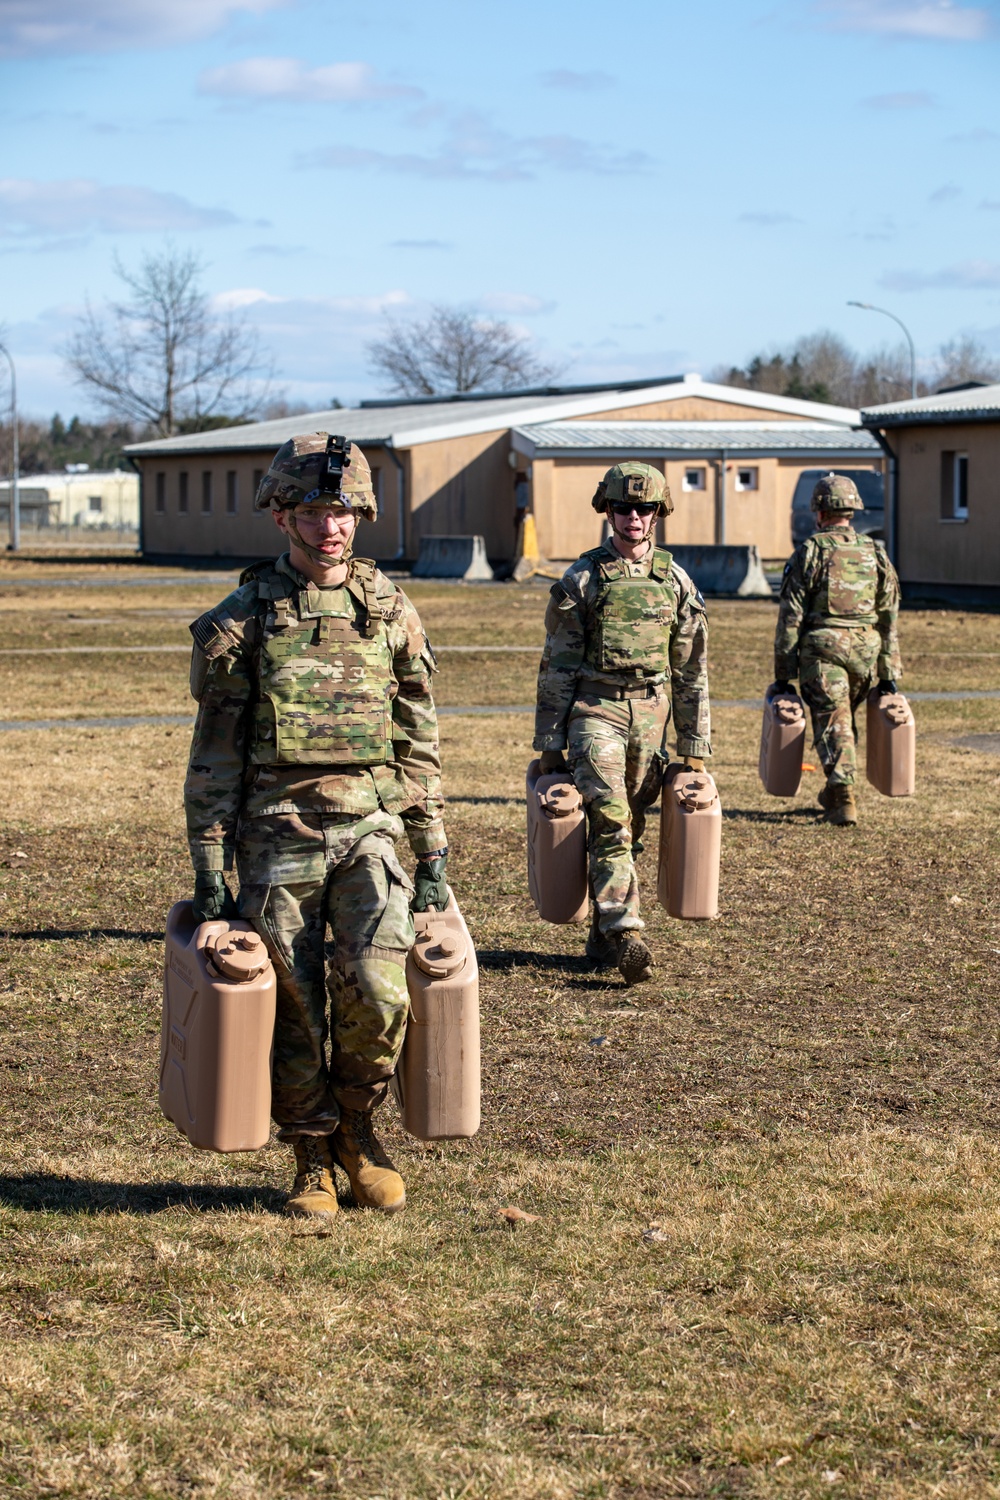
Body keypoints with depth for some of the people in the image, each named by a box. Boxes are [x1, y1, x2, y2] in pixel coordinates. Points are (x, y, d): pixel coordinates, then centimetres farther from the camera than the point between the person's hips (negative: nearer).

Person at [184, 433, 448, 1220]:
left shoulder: (393, 614, 7)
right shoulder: (241, 620, 0)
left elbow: (419, 743, 11)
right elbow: (215, 751, 2)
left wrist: (434, 852, 8)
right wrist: (209, 864, -3)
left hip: (369, 828, 1)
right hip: (277, 834, -1)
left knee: (377, 989, -14)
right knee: (294, 1007, 3)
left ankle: (357, 1124, 12)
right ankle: (313, 1160, 20)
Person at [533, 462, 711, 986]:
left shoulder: (675, 580, 7)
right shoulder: (582, 578, -1)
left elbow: (692, 670, 10)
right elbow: (556, 666, 1)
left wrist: (694, 746, 8)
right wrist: (549, 743, -2)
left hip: (651, 714, 3)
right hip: (594, 710, -3)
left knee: (629, 829, 8)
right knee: (610, 823, -15)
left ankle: (603, 937, 19)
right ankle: (625, 936, -22)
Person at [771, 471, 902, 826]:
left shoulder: (809, 551, -4)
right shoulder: (876, 553, 8)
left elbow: (790, 617, -5)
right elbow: (889, 618, 9)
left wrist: (783, 673, 0)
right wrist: (889, 674, 14)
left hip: (822, 650, -4)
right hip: (866, 651, 4)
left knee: (833, 723, -3)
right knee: (845, 720, 20)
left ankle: (844, 798, -16)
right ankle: (834, 793, 31)